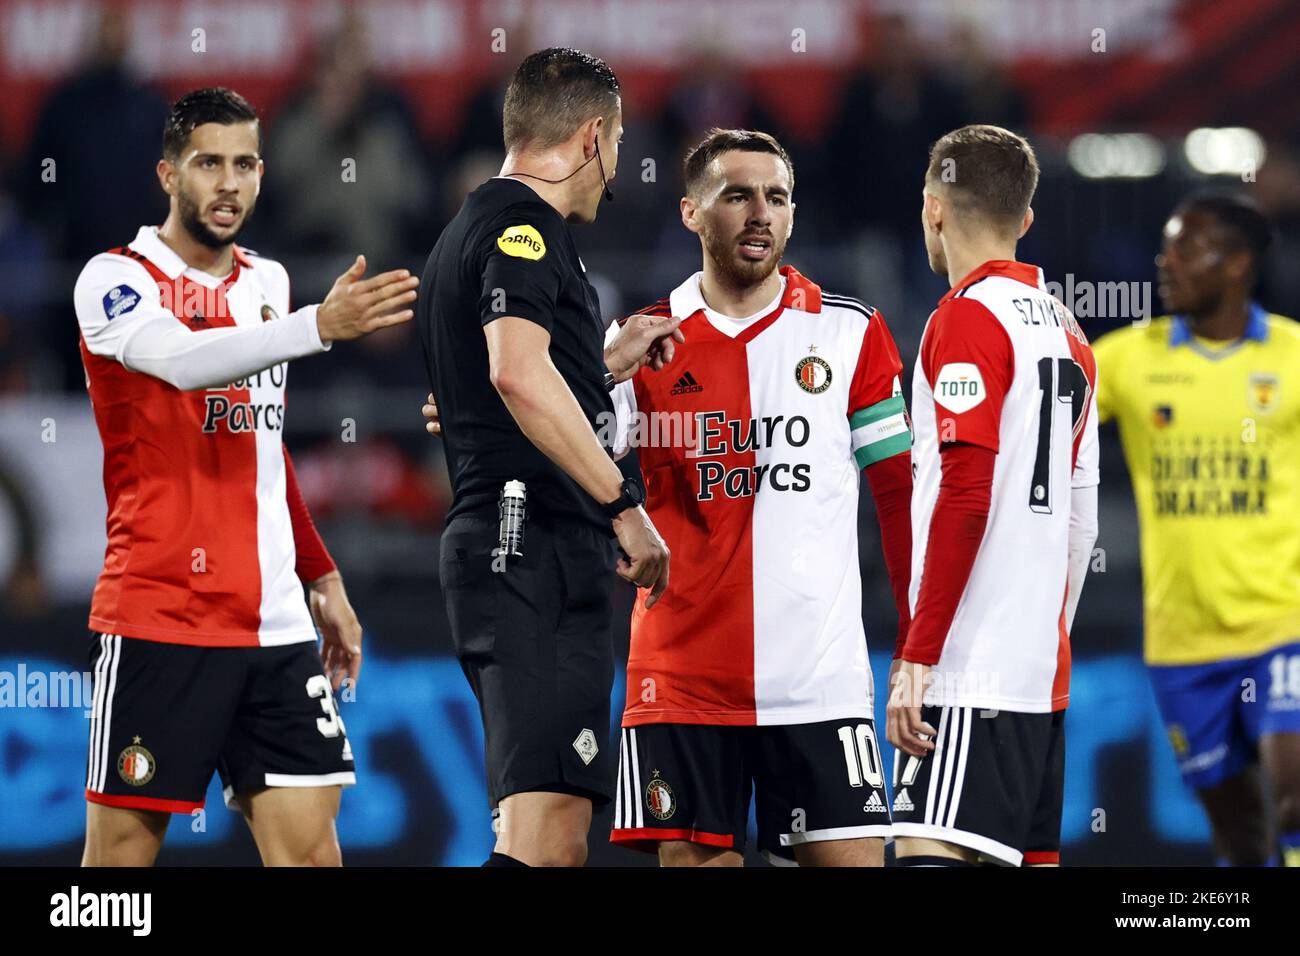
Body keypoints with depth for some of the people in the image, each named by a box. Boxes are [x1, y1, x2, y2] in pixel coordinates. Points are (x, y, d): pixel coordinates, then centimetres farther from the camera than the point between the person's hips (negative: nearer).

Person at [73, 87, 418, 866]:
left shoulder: (268, 283, 15)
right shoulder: (117, 278, -5)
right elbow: (185, 360, -27)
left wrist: (321, 576, 22)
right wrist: (320, 325, -40)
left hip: (273, 623, 6)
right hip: (159, 620, -6)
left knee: (309, 845, -1)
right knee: (123, 849, -5)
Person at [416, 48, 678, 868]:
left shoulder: (468, 231, 26)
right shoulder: (524, 224, -7)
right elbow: (517, 372, -24)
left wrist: (608, 362, 39)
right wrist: (623, 502, -21)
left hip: (489, 548, 10)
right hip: (541, 552, -10)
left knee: (555, 839, 9)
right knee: (545, 828, -18)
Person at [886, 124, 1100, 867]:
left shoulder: (967, 317, -8)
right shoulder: (1063, 329, 16)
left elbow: (964, 498, -17)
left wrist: (916, 658, -16)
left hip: (971, 668, -9)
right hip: (1044, 666, 9)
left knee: (931, 852, -16)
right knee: (1035, 855, 9)